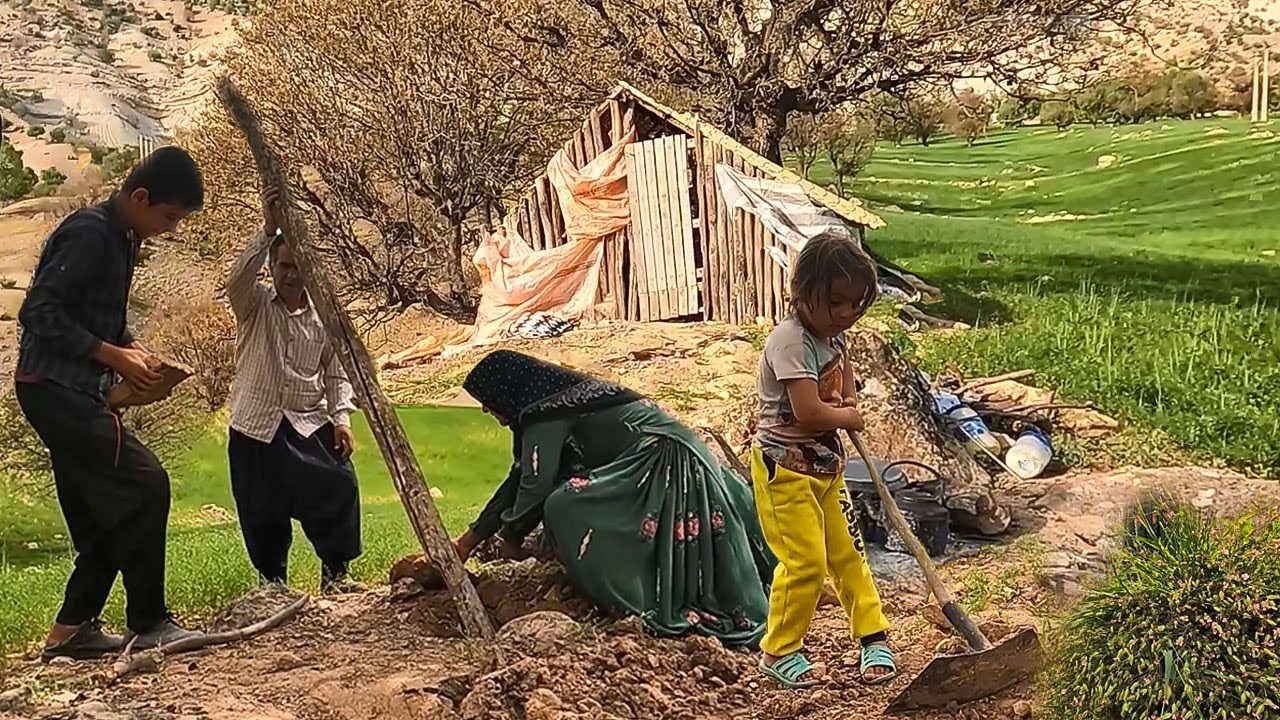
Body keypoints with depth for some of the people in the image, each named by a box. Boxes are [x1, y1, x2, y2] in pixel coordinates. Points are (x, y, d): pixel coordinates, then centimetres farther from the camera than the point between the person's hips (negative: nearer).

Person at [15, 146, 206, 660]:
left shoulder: (122, 238, 14)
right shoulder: (88, 234, -16)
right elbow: (39, 313, -21)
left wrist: (130, 348, 5)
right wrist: (113, 356, -20)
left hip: (76, 393, 10)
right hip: (55, 388, -10)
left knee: (106, 510, 10)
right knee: (142, 483, -15)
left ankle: (72, 628, 17)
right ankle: (148, 624, -8)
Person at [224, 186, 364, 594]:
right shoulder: (254, 307, 0)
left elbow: (335, 374, 9)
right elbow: (238, 279, -23)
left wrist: (341, 416, -5)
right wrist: (267, 231, -33)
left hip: (310, 423, 2)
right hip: (257, 426, -1)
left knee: (338, 489, -10)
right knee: (262, 512, 3)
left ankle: (335, 572, 6)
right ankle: (272, 579, 24)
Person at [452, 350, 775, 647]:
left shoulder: (544, 413, -11)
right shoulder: (558, 397, 18)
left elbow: (536, 484, -19)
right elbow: (520, 476, 23)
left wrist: (511, 533, 1)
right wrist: (471, 538, 26)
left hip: (662, 462, -11)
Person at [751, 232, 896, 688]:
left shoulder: (834, 336, 5)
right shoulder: (790, 340, -23)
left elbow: (843, 394, 24)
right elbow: (809, 412, -30)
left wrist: (842, 404, 2)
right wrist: (850, 418, -11)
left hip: (825, 466, 8)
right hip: (784, 468, -8)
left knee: (847, 552, 12)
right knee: (805, 560, -8)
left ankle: (873, 638, 23)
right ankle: (779, 651, 9)